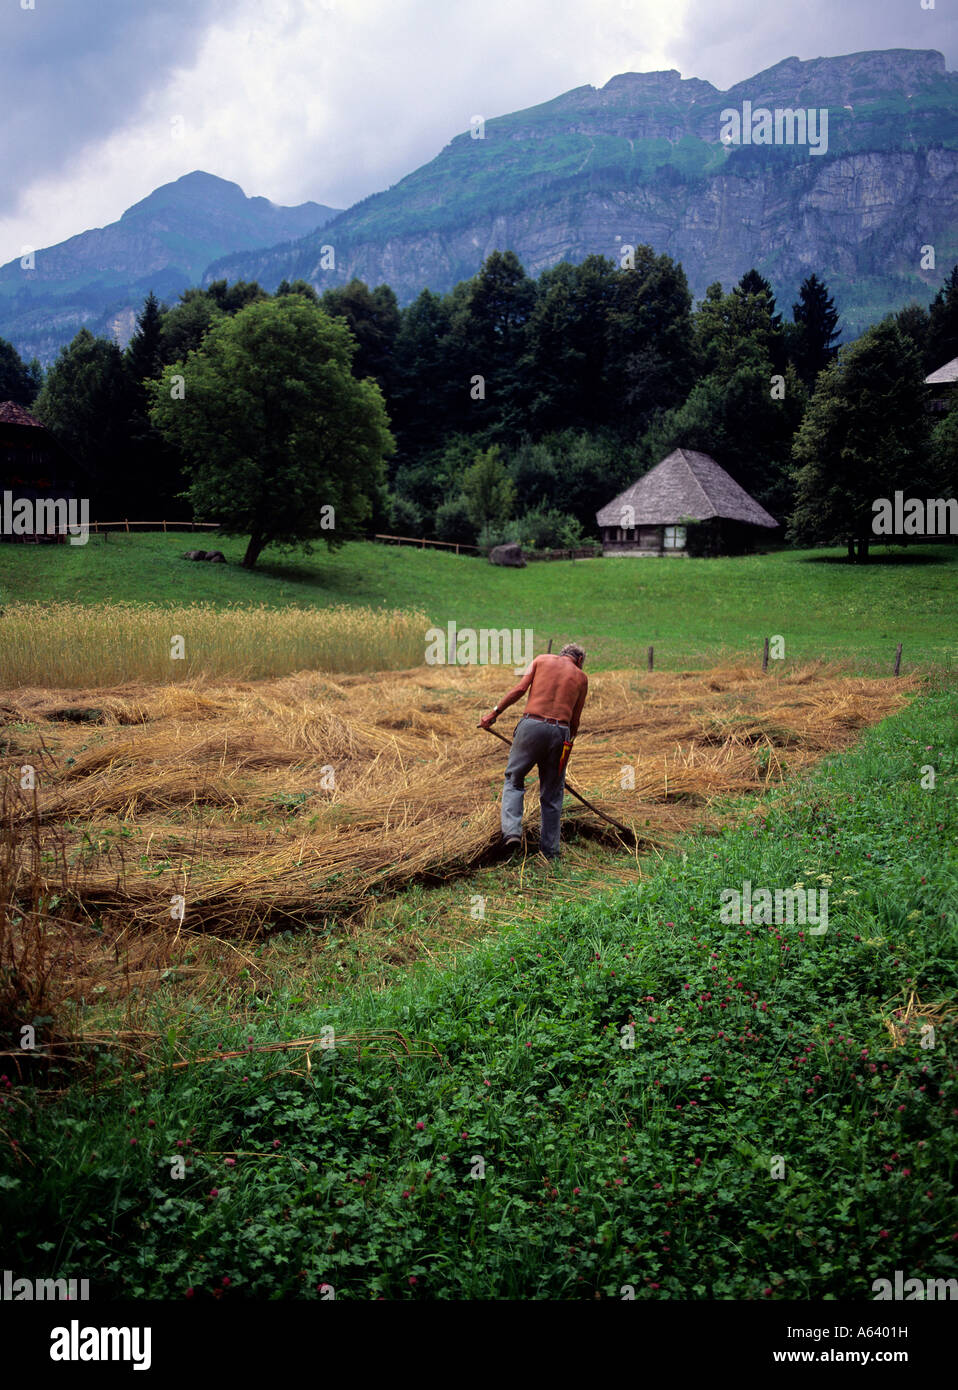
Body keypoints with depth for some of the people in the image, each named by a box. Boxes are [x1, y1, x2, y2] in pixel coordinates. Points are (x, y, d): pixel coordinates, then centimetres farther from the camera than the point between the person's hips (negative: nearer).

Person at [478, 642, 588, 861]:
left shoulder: (542, 660, 15)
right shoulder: (581, 677, 17)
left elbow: (520, 689, 1)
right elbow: (575, 721, 17)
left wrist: (494, 713, 6)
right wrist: (567, 748, 26)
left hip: (532, 725, -1)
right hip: (560, 731, 1)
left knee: (514, 779, 15)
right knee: (552, 794, 12)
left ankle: (512, 831, -6)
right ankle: (550, 852, 15)